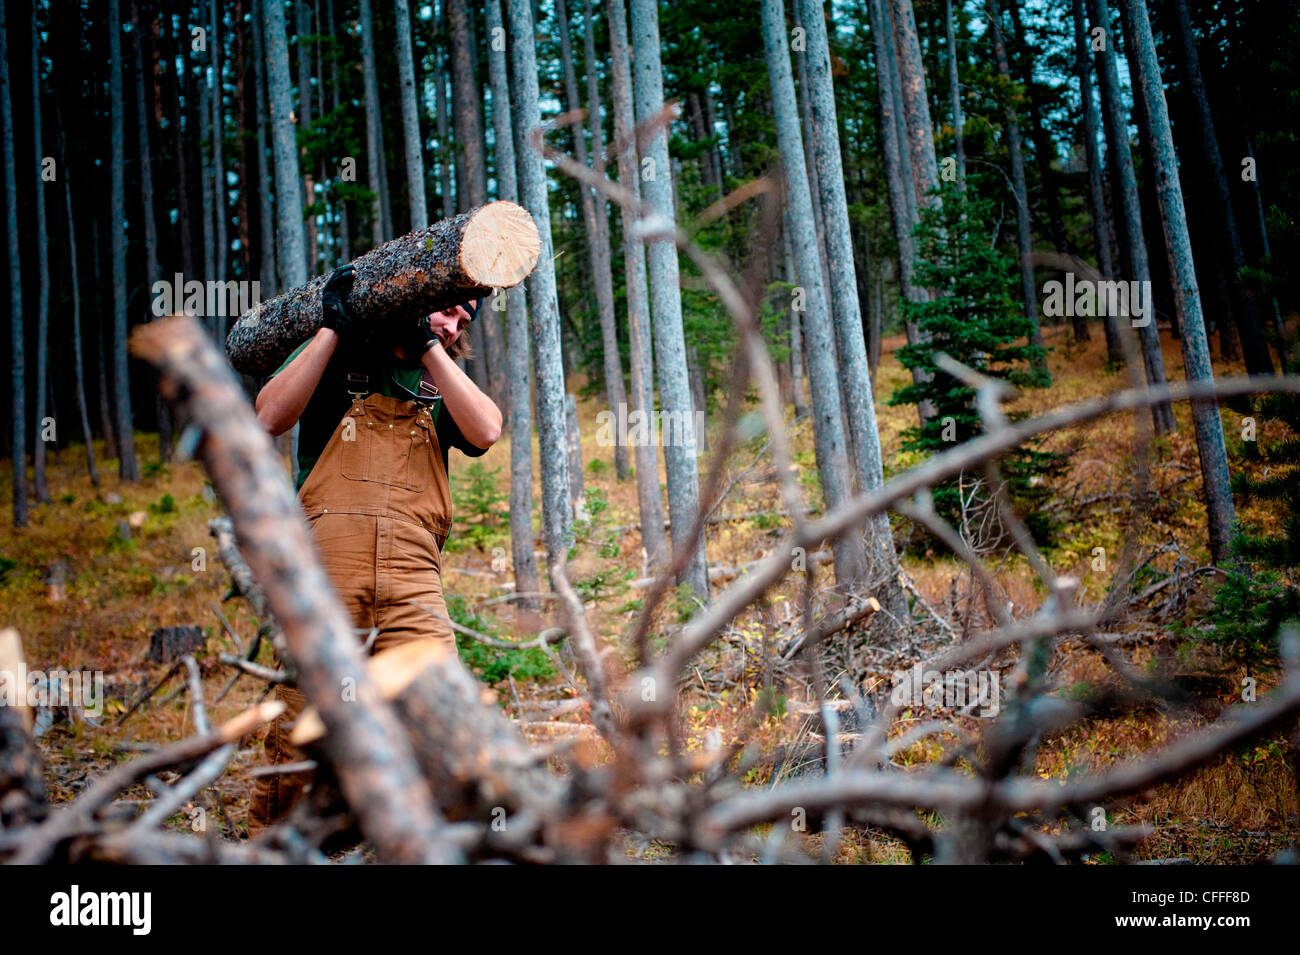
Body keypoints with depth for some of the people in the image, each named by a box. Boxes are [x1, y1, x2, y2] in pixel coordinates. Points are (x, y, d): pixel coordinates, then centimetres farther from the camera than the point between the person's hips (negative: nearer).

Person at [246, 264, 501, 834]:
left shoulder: (441, 384, 25)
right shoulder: (336, 358, 17)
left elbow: (485, 431, 3)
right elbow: (271, 417, -1)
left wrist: (429, 347, 5)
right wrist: (334, 327, 1)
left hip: (413, 571, 2)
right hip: (323, 559, -2)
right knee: (302, 718, -1)